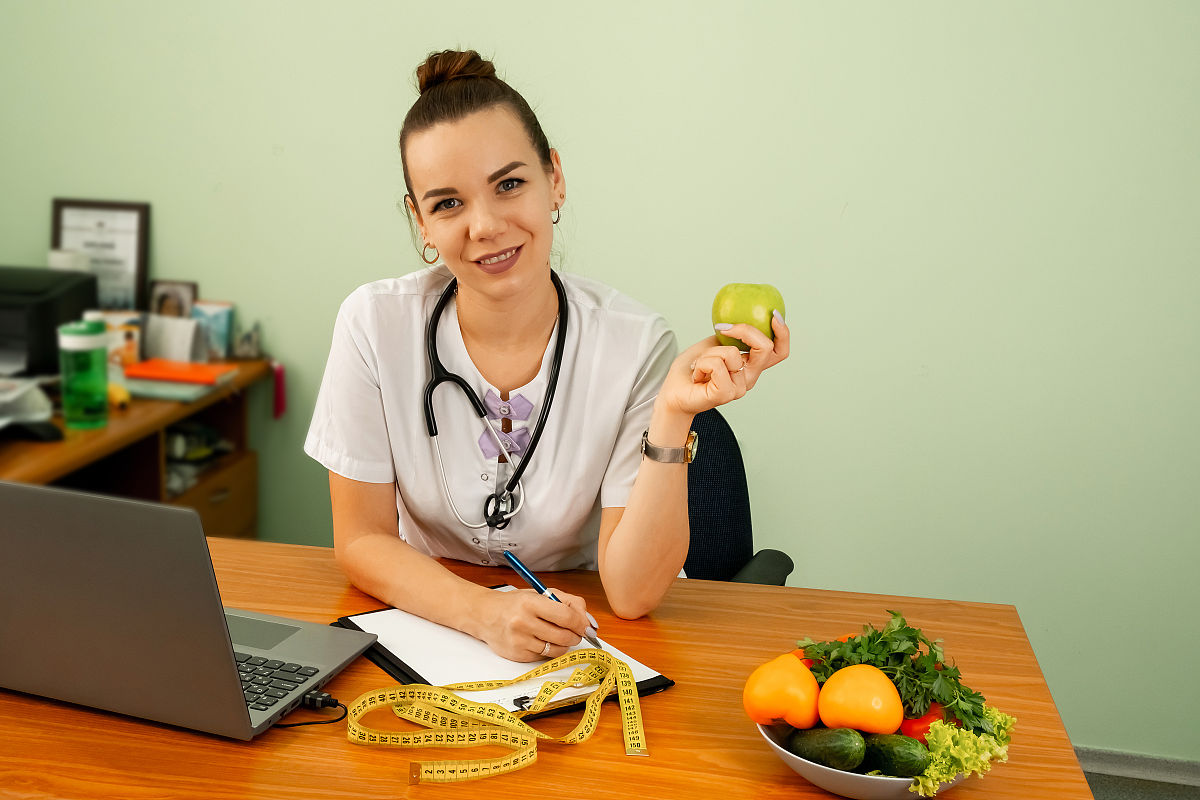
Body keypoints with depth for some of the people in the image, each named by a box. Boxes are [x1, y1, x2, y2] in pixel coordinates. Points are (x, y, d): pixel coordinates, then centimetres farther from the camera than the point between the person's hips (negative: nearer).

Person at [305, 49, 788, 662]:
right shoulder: (376, 325, -11)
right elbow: (363, 541, -6)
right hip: (429, 620, 2)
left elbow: (632, 593, -16)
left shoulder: (633, 344, -15)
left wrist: (673, 415, -28)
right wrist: (484, 611, -23)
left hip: (591, 632, -2)